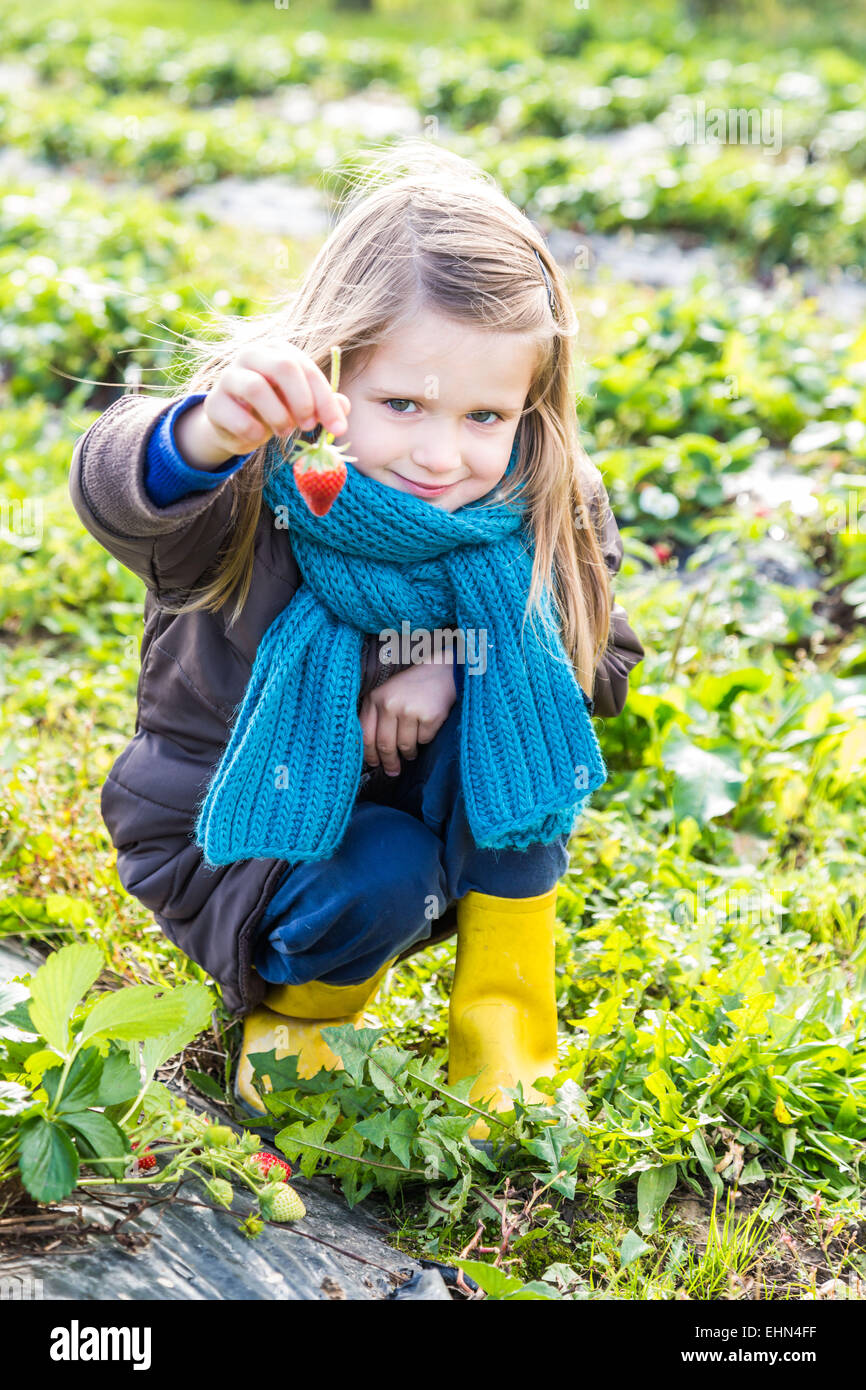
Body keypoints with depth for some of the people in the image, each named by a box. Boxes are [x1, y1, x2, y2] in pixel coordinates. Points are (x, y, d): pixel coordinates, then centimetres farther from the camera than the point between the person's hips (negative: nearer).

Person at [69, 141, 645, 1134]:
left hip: (407, 803, 4)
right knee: (381, 882, -34)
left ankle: (502, 1017, -10)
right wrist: (205, 436, -72)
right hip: (235, 832, -4)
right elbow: (117, 492, -48)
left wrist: (458, 661, -23)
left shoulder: (536, 516, -13)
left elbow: (604, 664, -3)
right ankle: (295, 1001, 4)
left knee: (509, 676, -23)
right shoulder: (254, 487, -26)